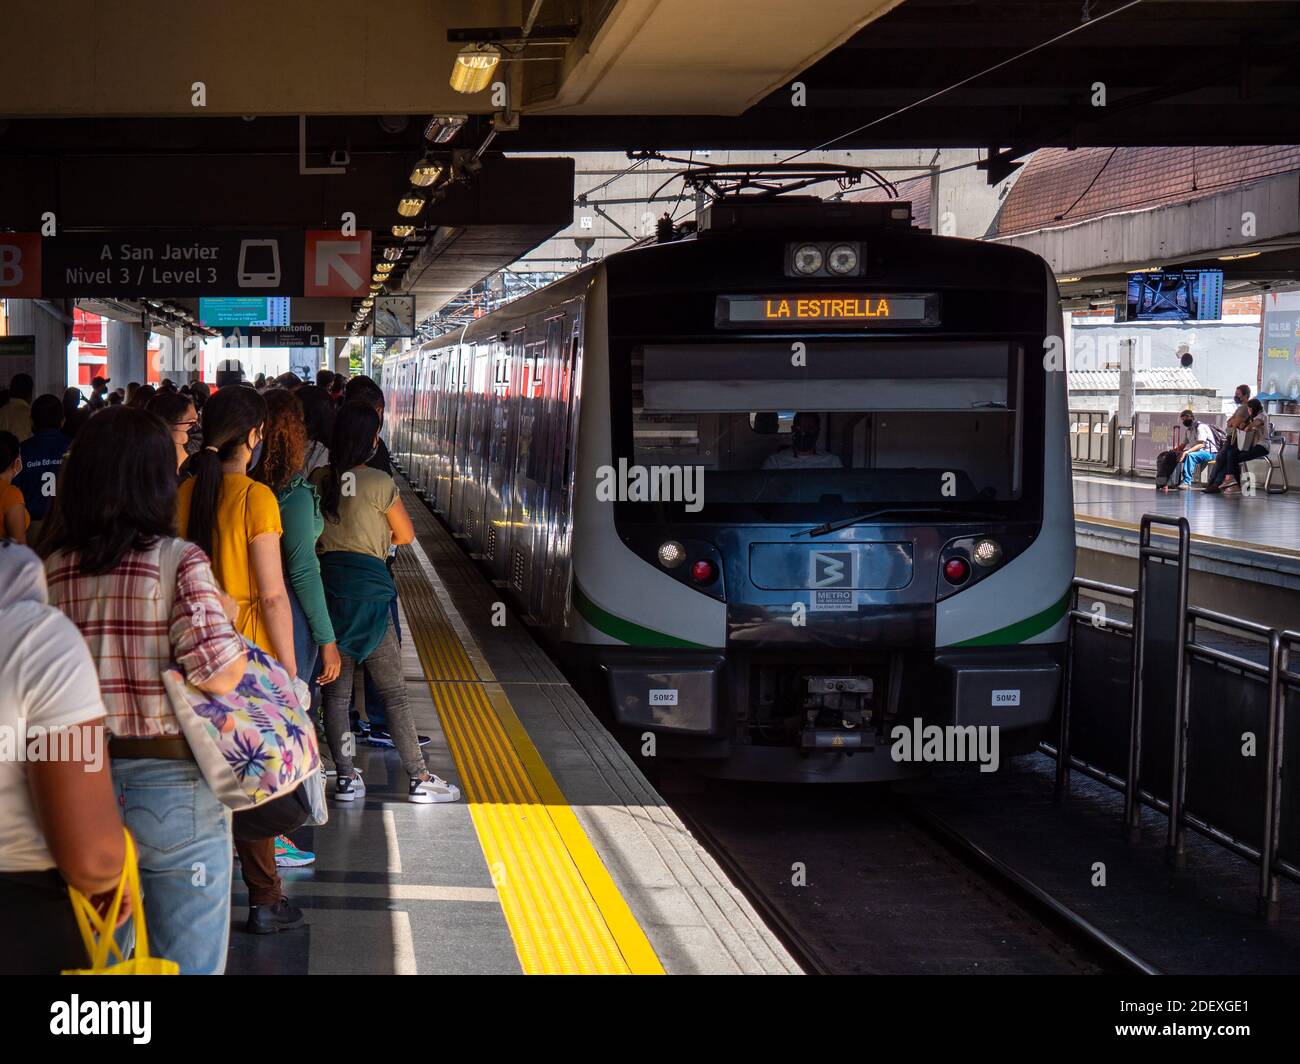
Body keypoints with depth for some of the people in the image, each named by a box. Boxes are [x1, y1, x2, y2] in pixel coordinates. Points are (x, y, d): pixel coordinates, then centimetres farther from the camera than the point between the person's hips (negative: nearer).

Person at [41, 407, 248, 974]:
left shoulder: (51, 567, -2)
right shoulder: (179, 561, -15)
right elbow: (220, 673, -22)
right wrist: (224, 614, -3)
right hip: (173, 788, -4)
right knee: (189, 960, 10)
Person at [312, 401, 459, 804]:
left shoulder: (319, 479, 2)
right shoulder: (380, 483, -11)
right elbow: (406, 535, 0)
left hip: (327, 584, 5)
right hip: (366, 586, -5)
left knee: (335, 689, 10)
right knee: (394, 690, 2)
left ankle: (345, 777, 11)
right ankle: (419, 779, 6)